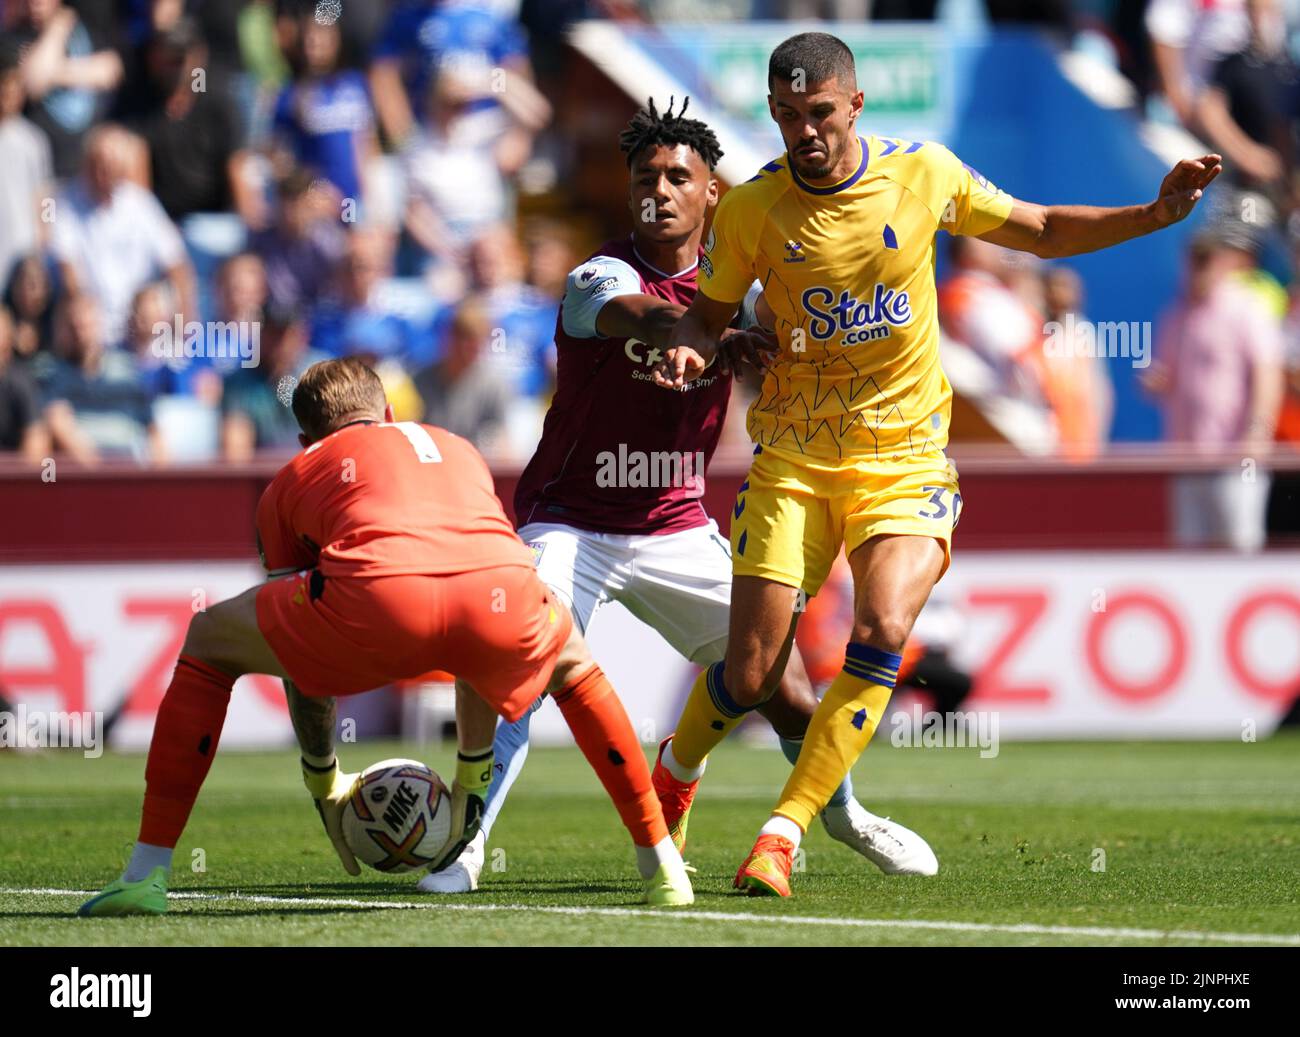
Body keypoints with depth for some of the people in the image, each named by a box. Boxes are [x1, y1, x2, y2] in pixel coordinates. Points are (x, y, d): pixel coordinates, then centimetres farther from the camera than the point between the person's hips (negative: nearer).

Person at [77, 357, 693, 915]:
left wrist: (324, 790, 49)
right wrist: (470, 782, 58)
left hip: (377, 599, -2)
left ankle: (146, 875, 14)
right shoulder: (456, 448, 41)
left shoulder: (292, 480, 33)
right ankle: (661, 867, 34)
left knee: (207, 642, 23)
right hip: (502, 592, 3)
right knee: (570, 661, 39)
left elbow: (301, 656, 36)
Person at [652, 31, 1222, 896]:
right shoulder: (752, 207, -6)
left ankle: (784, 832, -17)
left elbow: (1043, 231, 9)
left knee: (882, 631, -25)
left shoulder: (924, 173, -4)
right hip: (793, 460, 0)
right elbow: (709, 312, 8)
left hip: (903, 458, 0)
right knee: (751, 675, -5)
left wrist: (1156, 215, -3)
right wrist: (688, 351, -16)